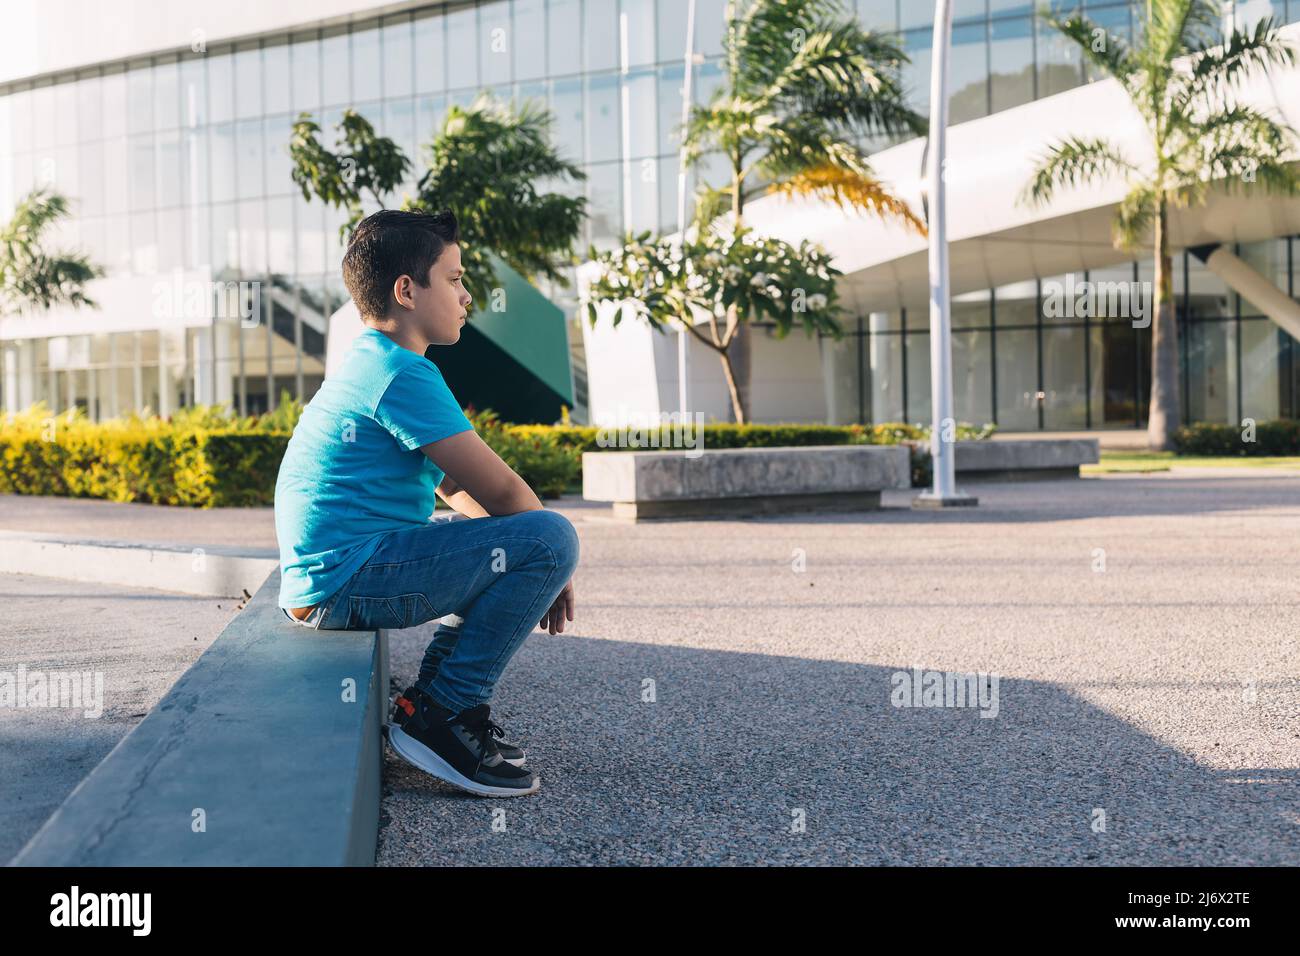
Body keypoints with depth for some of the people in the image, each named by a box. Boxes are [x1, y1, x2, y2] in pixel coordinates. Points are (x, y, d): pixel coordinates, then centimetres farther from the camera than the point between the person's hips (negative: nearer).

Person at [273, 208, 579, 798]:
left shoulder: (369, 365, 18)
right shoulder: (402, 373, -15)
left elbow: (458, 489, 20)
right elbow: (501, 492, -16)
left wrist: (534, 553, 9)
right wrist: (552, 557, 2)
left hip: (326, 581, 11)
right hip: (347, 580, -11)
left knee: (508, 538, 26)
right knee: (548, 538, -17)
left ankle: (434, 699, 16)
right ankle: (443, 716, -10)